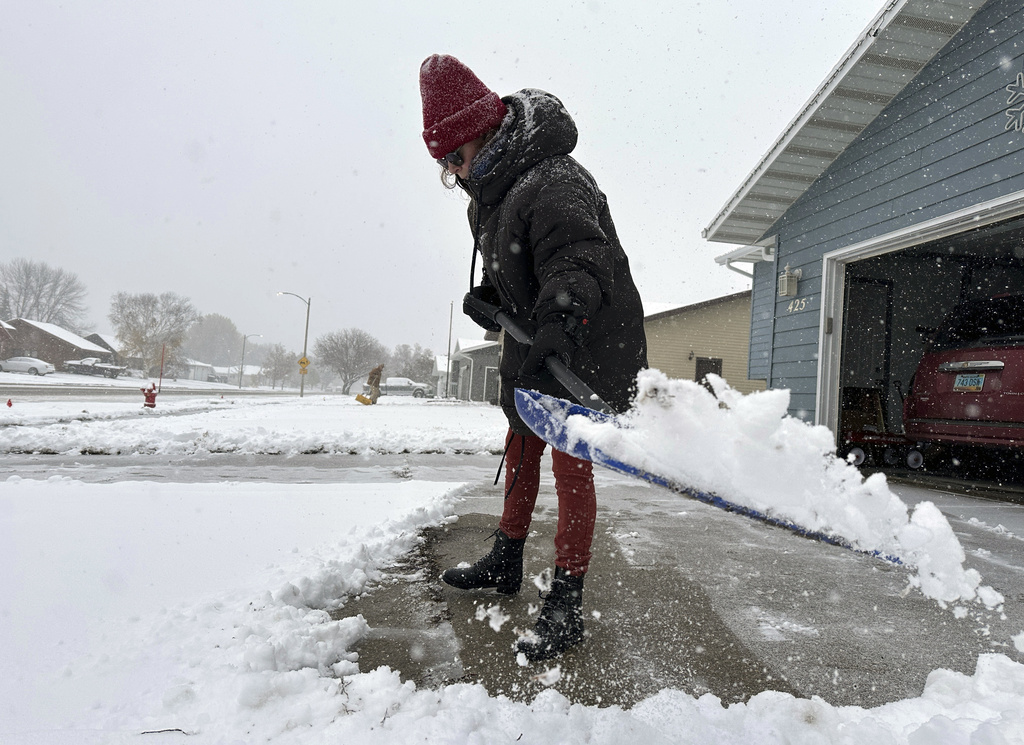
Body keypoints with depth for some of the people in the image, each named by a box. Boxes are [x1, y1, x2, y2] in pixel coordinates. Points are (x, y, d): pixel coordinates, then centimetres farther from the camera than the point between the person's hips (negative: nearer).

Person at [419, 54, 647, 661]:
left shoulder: (552, 184, -24)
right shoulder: (492, 194, 9)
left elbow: (577, 257, -40)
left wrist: (561, 318, -56)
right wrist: (488, 296, 3)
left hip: (586, 344, -10)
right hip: (534, 344, 10)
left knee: (571, 462, -8)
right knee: (521, 448, 17)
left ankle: (567, 605, 4)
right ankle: (506, 563, 34)